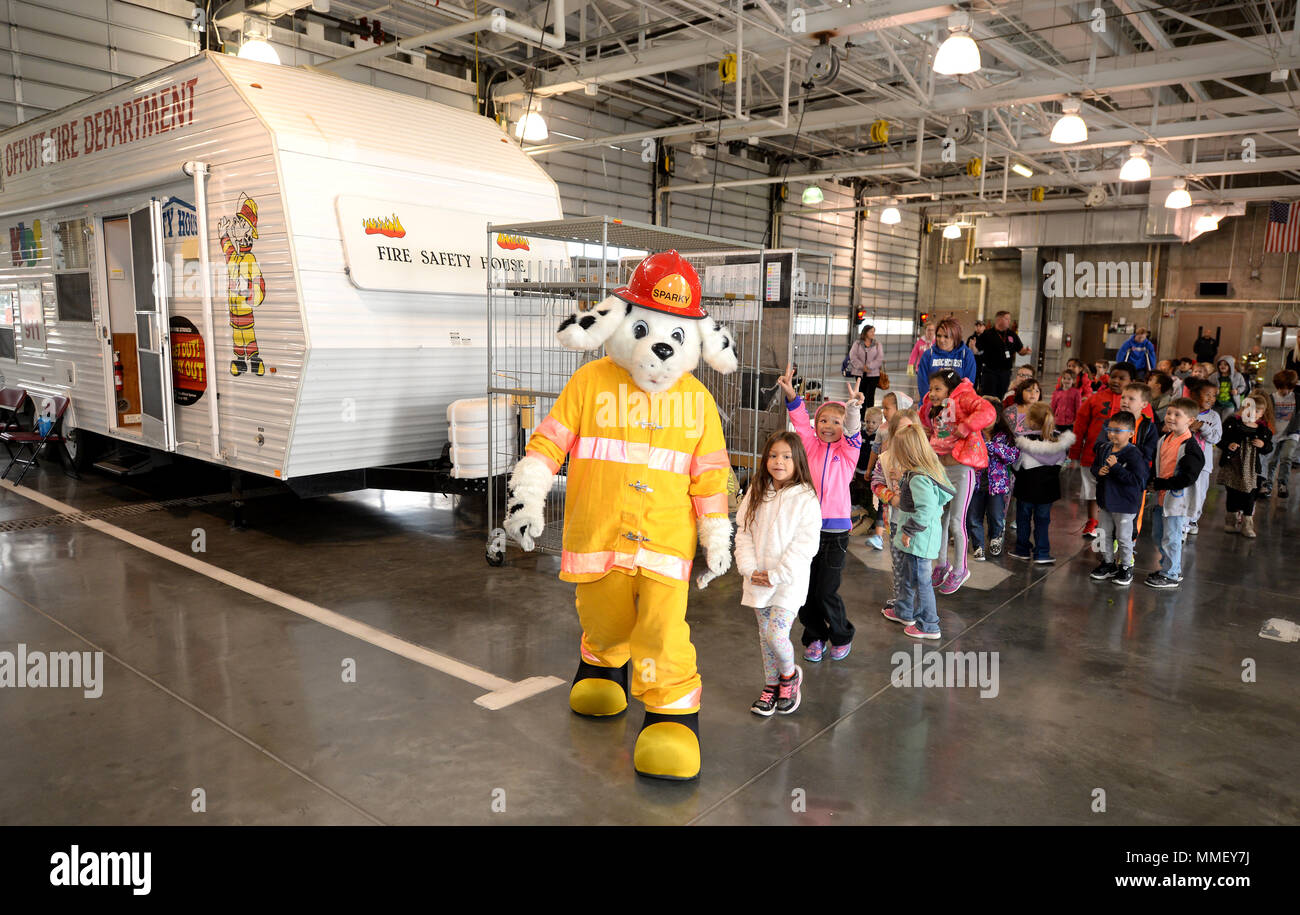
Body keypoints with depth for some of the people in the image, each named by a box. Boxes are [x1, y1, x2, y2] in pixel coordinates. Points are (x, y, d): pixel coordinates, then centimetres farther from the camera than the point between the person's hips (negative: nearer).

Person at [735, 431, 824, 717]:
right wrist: (750, 569, -8)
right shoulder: (755, 493, 5)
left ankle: (789, 674, 18)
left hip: (789, 580, -5)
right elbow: (744, 533, 5)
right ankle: (771, 685, 29)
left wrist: (776, 575, -15)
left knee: (776, 634, -12)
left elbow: (806, 544, -14)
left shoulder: (805, 498, -10)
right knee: (765, 634, 12)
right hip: (758, 578, 5)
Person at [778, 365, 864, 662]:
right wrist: (791, 395, -19)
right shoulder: (812, 446, 8)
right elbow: (801, 422, -4)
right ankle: (815, 637, 29)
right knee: (806, 590, 7)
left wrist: (853, 406, -34)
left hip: (835, 530, -3)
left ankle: (841, 637, 25)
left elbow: (852, 429, -15)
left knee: (826, 592, 0)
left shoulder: (848, 451, 2)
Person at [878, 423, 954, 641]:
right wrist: (902, 499, 16)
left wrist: (909, 531, -23)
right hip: (914, 539, 10)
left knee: (920, 580, 2)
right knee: (908, 575, 25)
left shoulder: (919, 479, -26)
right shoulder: (928, 471, 5)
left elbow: (925, 511, -33)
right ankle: (903, 612, 44)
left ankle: (928, 626, 15)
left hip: (920, 540, -10)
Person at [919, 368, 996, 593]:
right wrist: (927, 433, 13)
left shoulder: (963, 399, -12)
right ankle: (942, 564, 30)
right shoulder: (932, 407, 10)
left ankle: (960, 570, 17)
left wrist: (963, 429, -26)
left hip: (960, 469, -7)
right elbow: (922, 421, 32)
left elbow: (988, 412, -30)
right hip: (939, 468, 7)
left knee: (956, 522, 0)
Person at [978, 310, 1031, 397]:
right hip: (990, 371, -5)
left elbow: (1020, 350, 16)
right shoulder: (987, 334, -3)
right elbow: (978, 350, -4)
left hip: (1006, 372, 5)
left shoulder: (1012, 335, 10)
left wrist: (1025, 351, -6)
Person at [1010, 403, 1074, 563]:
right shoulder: (1059, 439, -4)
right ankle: (1042, 554, 11)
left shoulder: (1024, 440, -17)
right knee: (1042, 520, 12)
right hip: (1048, 488, 3)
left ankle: (1022, 550, 22)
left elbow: (1017, 465, -18)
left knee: (1023, 517, 13)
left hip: (1027, 488, -3)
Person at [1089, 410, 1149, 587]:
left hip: (1125, 505, -7)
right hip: (1105, 501, 7)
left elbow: (1137, 479, -26)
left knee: (1123, 537, 7)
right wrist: (1098, 471, -9)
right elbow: (1094, 466, 14)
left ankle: (1126, 567, 24)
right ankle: (1108, 563, 33)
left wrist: (1116, 467, -30)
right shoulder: (1104, 448, 2)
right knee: (1104, 534, 17)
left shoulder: (1134, 454, -20)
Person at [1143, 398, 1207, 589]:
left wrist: (1160, 484, -18)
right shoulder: (1164, 440, 6)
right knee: (1158, 535, 19)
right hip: (1161, 497, 9)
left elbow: (1188, 478, -23)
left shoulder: (1190, 447, -19)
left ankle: (1171, 575, 17)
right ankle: (1171, 568, 35)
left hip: (1177, 500, -9)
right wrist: (1153, 480, 1)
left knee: (1171, 538, 2)